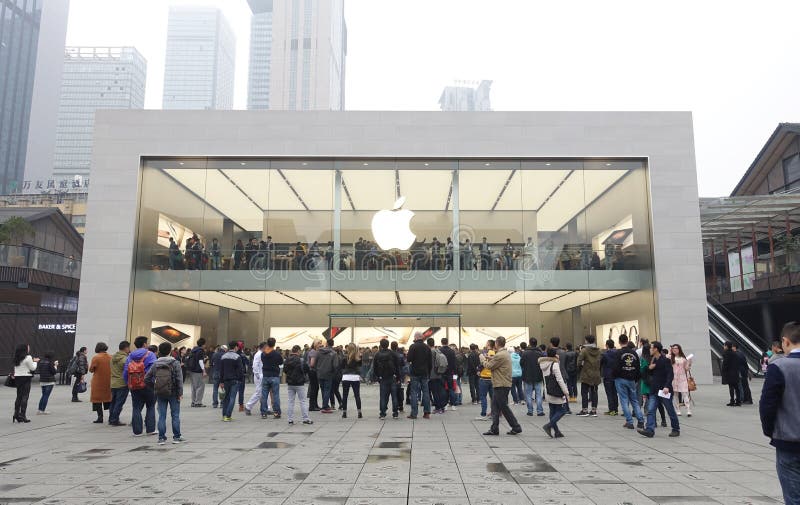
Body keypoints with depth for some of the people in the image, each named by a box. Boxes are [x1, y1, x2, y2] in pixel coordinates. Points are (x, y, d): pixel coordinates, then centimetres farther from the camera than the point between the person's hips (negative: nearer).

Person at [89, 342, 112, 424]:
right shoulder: (111, 357, -1)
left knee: (98, 399, 5)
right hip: (109, 382, 4)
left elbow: (91, 369, -5)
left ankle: (100, 417, 2)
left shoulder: (95, 358, -12)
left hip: (98, 382, -4)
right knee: (109, 398, 13)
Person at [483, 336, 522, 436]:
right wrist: (490, 359, 4)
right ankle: (494, 429, 14)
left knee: (504, 407, -1)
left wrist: (486, 362, 6)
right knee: (495, 407, 11)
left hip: (501, 385, -10)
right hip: (501, 384, 10)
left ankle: (516, 427, 7)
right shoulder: (506, 353, 15)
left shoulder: (500, 355, -20)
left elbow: (489, 366, -13)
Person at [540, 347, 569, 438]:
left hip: (548, 391, 8)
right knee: (562, 410, -1)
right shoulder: (555, 364, -14)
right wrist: (566, 391, -10)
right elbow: (559, 380, -16)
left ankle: (556, 431, 12)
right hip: (556, 392, -8)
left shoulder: (543, 365, 11)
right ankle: (549, 426, -11)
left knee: (553, 411, 11)